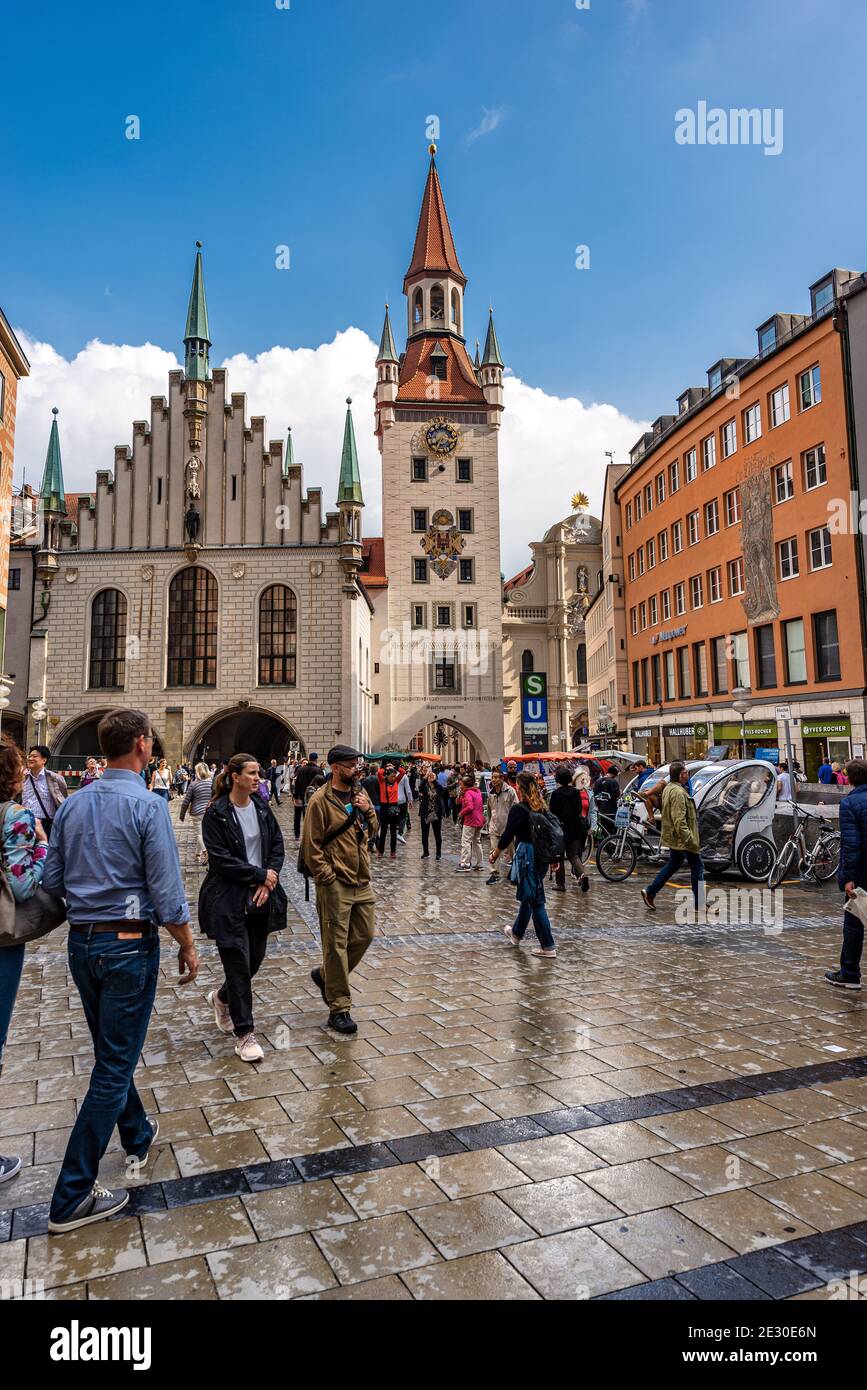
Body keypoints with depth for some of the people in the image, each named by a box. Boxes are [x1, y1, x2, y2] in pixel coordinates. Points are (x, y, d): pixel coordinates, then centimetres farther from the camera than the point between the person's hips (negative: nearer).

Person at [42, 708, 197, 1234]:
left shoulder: (73, 804, 2)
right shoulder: (147, 805, -18)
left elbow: (52, 881, 9)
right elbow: (167, 893, -18)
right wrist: (188, 947, -5)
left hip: (81, 941, 7)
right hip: (129, 944, -7)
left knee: (112, 1051, 23)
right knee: (114, 1065, 4)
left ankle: (138, 1134, 45)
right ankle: (73, 1197, 12)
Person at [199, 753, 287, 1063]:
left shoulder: (262, 807, 6)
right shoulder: (216, 813, -11)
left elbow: (277, 845, 7)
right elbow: (220, 858, -15)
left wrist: (269, 879, -7)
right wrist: (260, 875, -14)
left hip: (261, 897, 6)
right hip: (229, 900, -5)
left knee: (255, 959, 13)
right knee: (239, 963, -2)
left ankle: (221, 998, 43)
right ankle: (245, 1034, 11)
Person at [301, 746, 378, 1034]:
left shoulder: (360, 793, 10)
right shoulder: (320, 801, -12)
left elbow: (373, 830, 16)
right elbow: (311, 846, -12)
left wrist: (368, 810, -3)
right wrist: (327, 877, -14)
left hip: (362, 881, 7)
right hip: (335, 884, -7)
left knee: (364, 936, 13)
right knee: (336, 945, 1)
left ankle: (325, 975, 34)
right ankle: (338, 1009, 11)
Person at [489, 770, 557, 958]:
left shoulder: (518, 809, -14)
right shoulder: (541, 809, 7)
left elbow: (508, 835, -12)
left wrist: (496, 853, 3)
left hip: (527, 856, -8)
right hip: (542, 856, 8)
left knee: (535, 900, -2)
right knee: (527, 896, 23)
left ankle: (548, 946, 0)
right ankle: (516, 933, 41)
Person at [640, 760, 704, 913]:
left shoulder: (669, 788, 12)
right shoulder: (678, 793, -22)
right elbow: (680, 820, -27)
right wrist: (689, 839, -26)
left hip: (672, 837, 10)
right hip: (681, 838, -10)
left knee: (672, 865, 20)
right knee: (697, 867, 0)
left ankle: (650, 893, 19)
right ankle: (700, 904, 7)